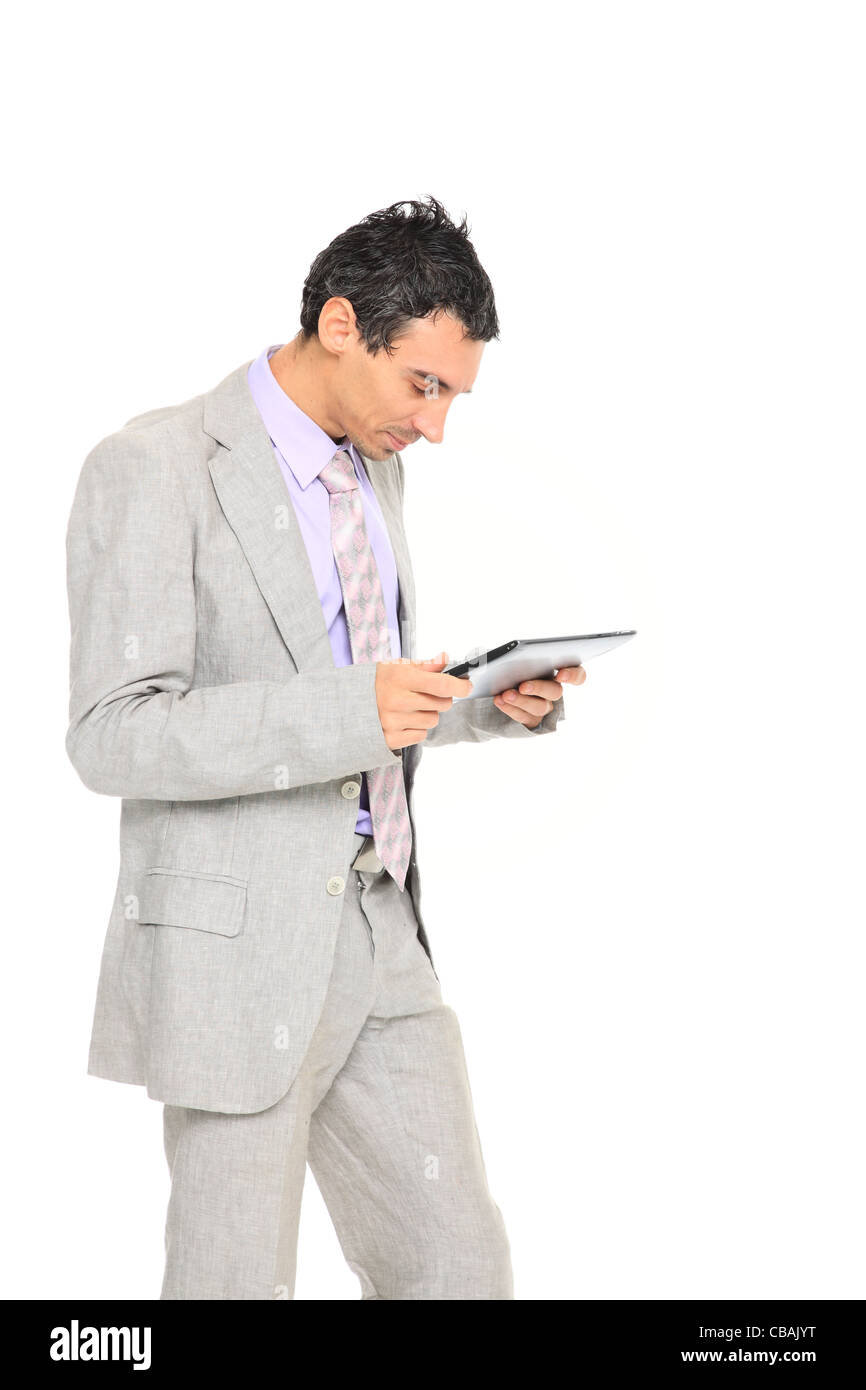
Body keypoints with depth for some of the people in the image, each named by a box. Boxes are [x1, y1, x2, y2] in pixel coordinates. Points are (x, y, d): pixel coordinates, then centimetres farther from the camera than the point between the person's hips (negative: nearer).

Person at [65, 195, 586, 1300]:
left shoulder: (370, 468, 12)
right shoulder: (153, 471, -13)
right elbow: (112, 736, -19)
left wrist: (493, 704, 2)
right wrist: (351, 713, -28)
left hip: (376, 947, 7)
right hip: (235, 952, -7)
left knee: (458, 1268, 11)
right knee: (237, 1283, 5)